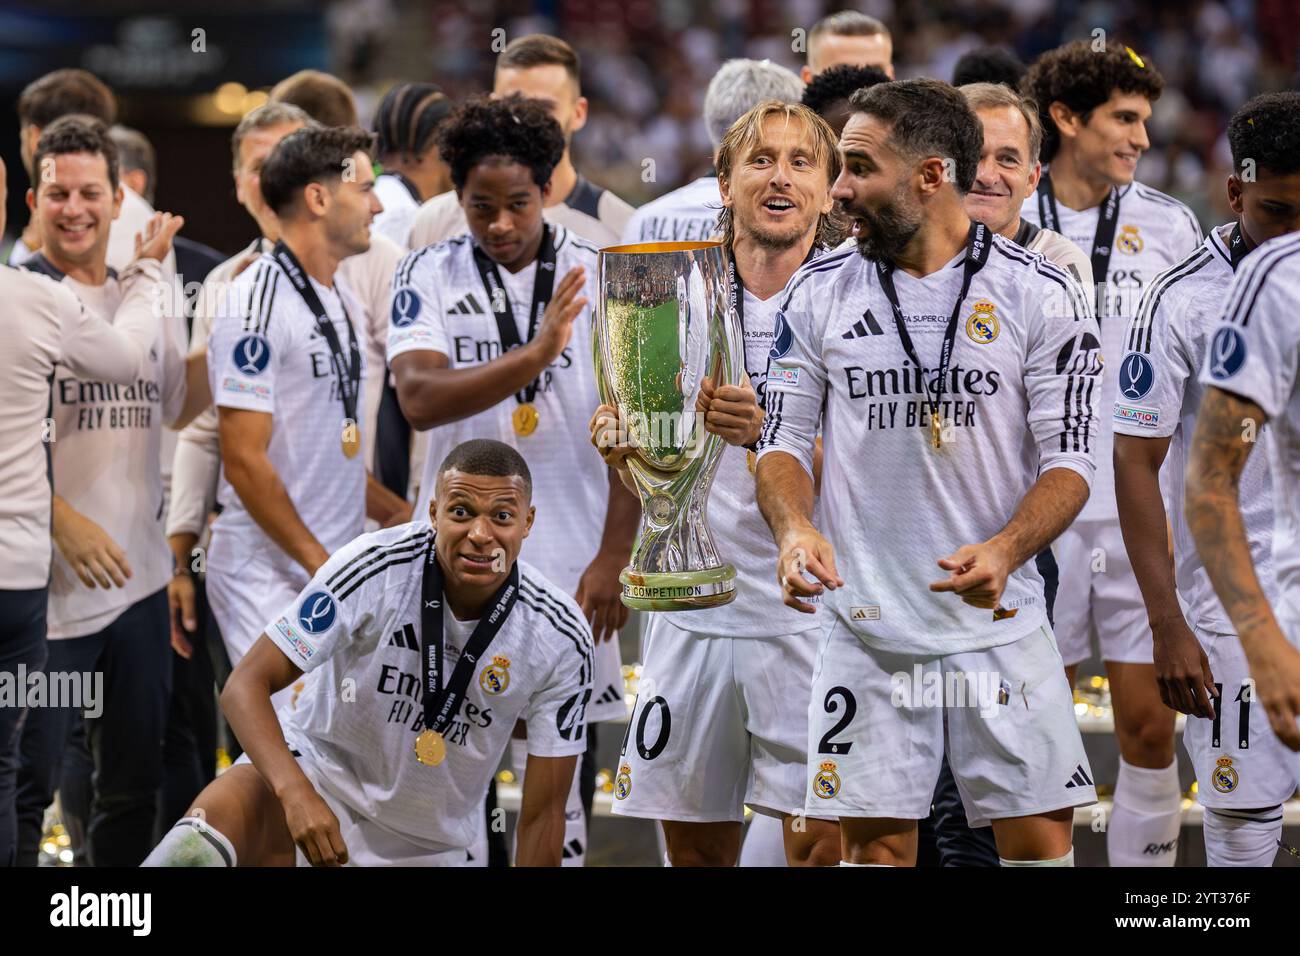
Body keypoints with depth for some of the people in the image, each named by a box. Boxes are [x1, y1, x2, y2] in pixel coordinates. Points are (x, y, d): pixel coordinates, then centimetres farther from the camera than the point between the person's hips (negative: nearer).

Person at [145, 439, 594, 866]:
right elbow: (247, 683, -20)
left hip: (427, 845, 3)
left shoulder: (561, 640, -16)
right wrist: (295, 793, -37)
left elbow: (541, 816, -8)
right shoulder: (374, 566, -21)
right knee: (197, 848, -32)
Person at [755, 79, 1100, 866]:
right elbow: (784, 439, 8)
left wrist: (1004, 550, -22)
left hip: (1000, 625, -2)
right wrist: (794, 529, -13)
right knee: (877, 846, 1)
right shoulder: (820, 293, 4)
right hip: (867, 626, 2)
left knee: (1040, 841, -2)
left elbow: (1070, 459, -4)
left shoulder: (1040, 293, -3)